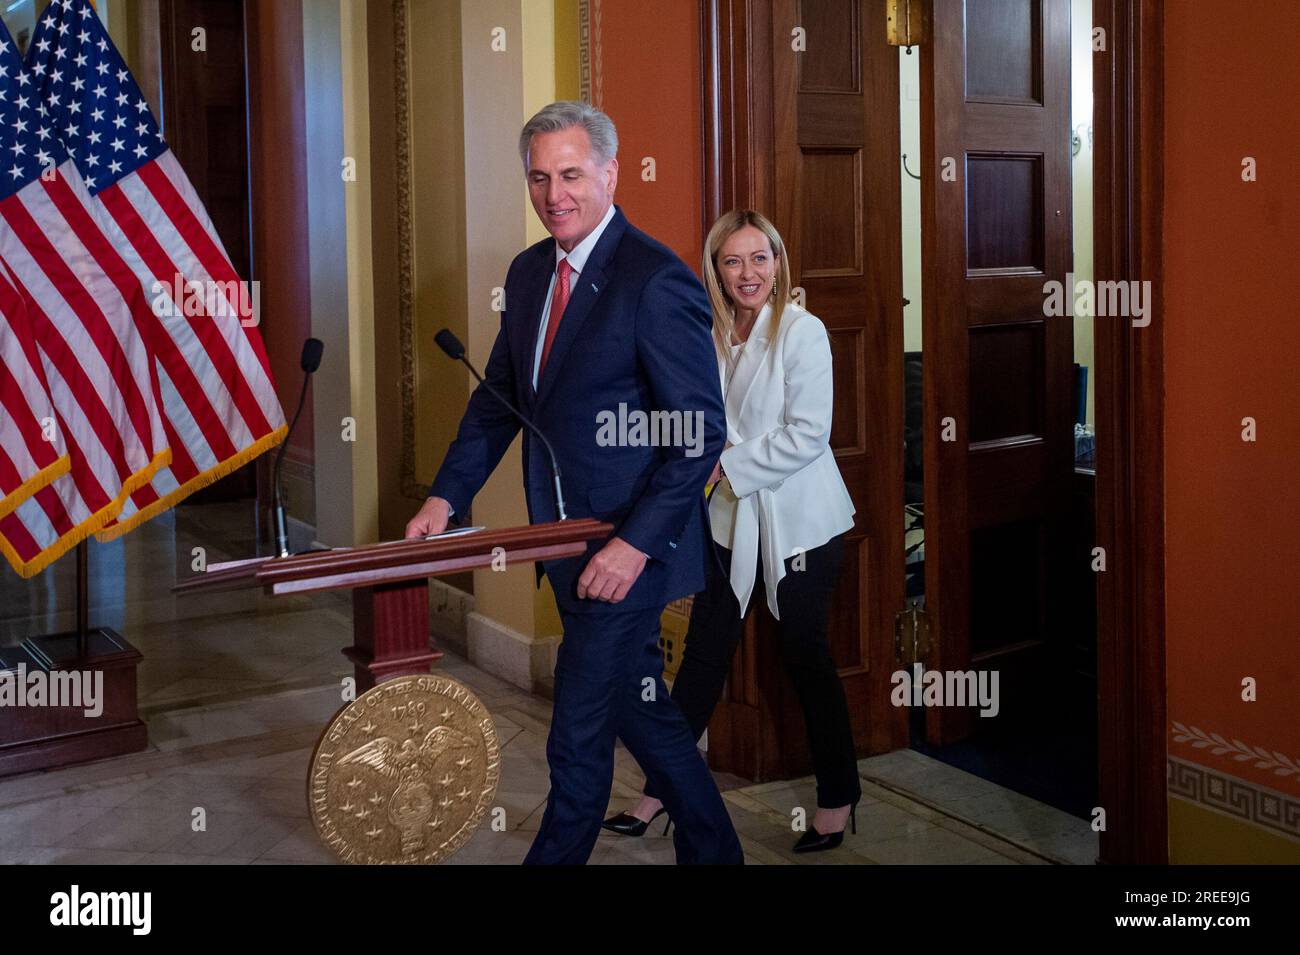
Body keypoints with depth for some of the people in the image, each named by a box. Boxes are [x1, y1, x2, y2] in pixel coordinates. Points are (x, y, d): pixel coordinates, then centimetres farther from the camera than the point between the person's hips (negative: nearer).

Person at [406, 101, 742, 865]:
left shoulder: (657, 281, -18)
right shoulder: (530, 272, 7)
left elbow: (701, 433, -19)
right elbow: (499, 396, 14)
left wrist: (636, 543, -24)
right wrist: (448, 496, 4)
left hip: (626, 551, -8)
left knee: (580, 736, 1)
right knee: (639, 704, 21)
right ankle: (714, 848, 39)